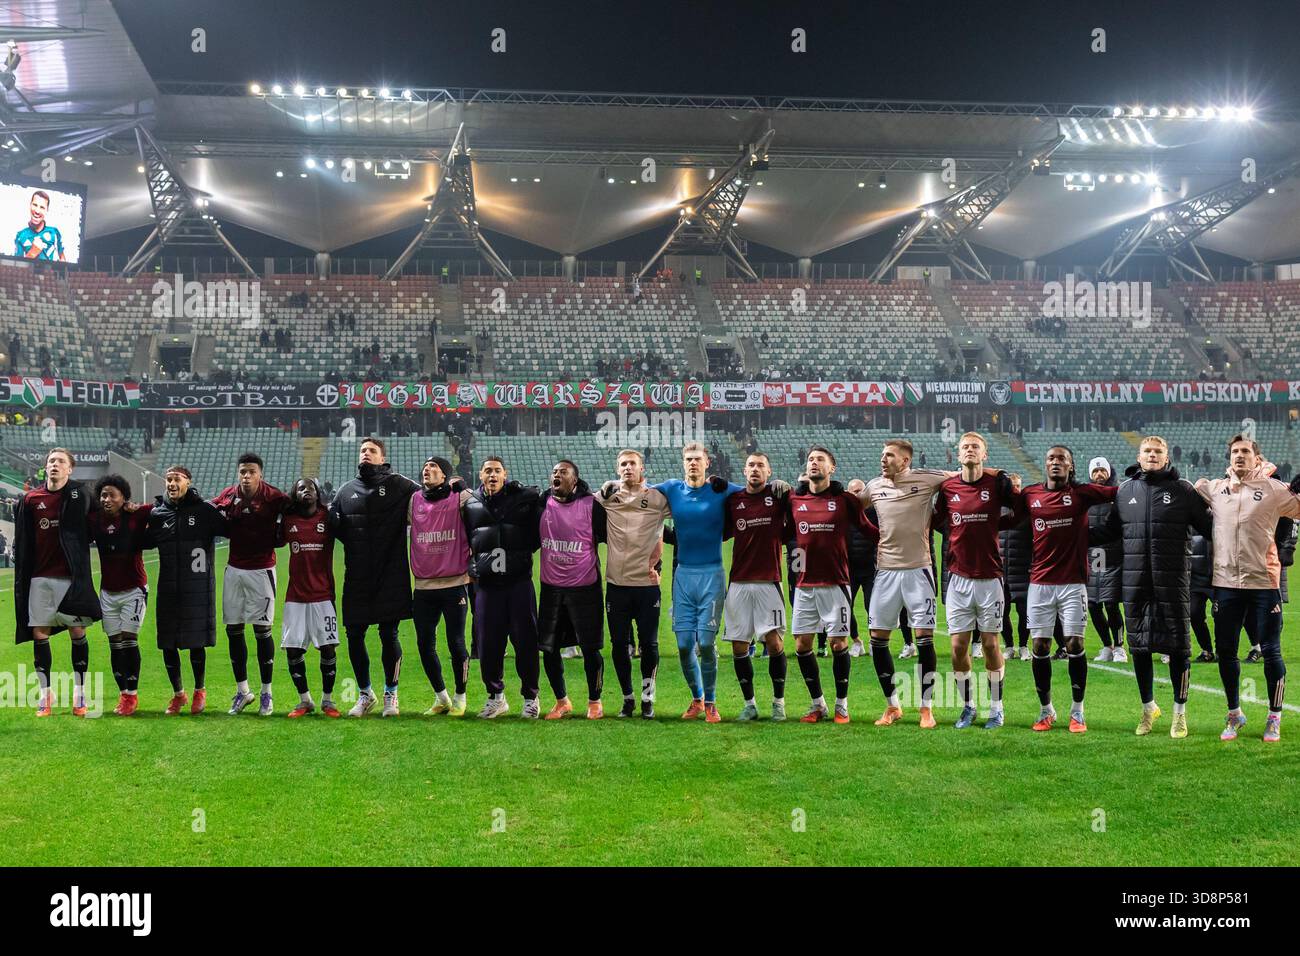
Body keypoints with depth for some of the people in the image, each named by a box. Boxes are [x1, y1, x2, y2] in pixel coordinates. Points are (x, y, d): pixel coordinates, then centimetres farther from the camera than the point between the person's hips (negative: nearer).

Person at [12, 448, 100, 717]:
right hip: (40, 577, 2)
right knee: (39, 634, 3)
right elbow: (23, 542, 9)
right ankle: (45, 693, 13)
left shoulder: (79, 495, -1)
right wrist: (22, 577, 7)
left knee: (78, 632, 0)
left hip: (71, 576, -2)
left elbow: (90, 531, 6)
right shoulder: (30, 499, 6)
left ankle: (79, 692, 10)